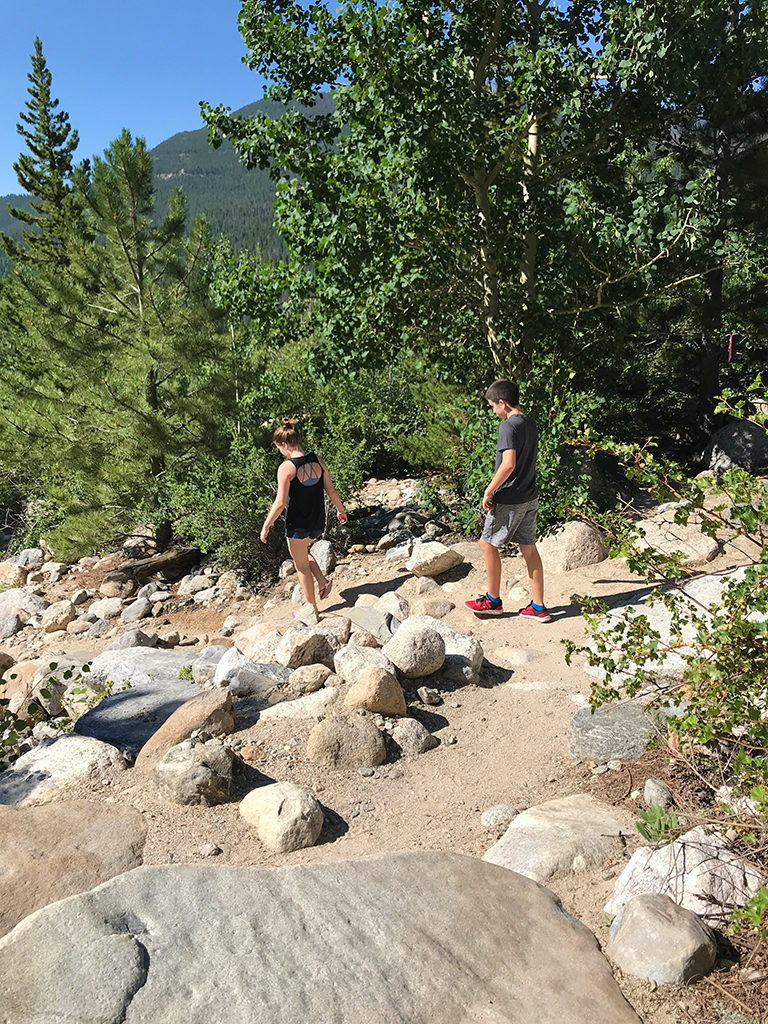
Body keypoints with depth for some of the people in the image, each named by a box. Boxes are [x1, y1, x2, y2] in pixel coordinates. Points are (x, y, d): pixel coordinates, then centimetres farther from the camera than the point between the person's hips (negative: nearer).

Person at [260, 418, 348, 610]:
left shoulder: (286, 468, -20)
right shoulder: (317, 460, -3)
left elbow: (280, 503, -20)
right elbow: (331, 490, 4)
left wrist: (266, 525, -9)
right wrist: (341, 510, 19)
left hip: (297, 524, -6)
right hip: (317, 522, 6)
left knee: (301, 565, 13)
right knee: (301, 550, 32)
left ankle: (311, 607, 25)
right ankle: (322, 581, 19)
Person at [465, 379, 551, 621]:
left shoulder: (509, 426, -16)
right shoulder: (530, 424, 11)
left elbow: (508, 464, -27)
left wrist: (489, 490, -18)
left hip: (509, 500, -8)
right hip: (529, 497, 8)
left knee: (488, 544, 7)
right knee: (529, 548, 10)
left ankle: (493, 600, 16)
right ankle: (538, 607, 14)